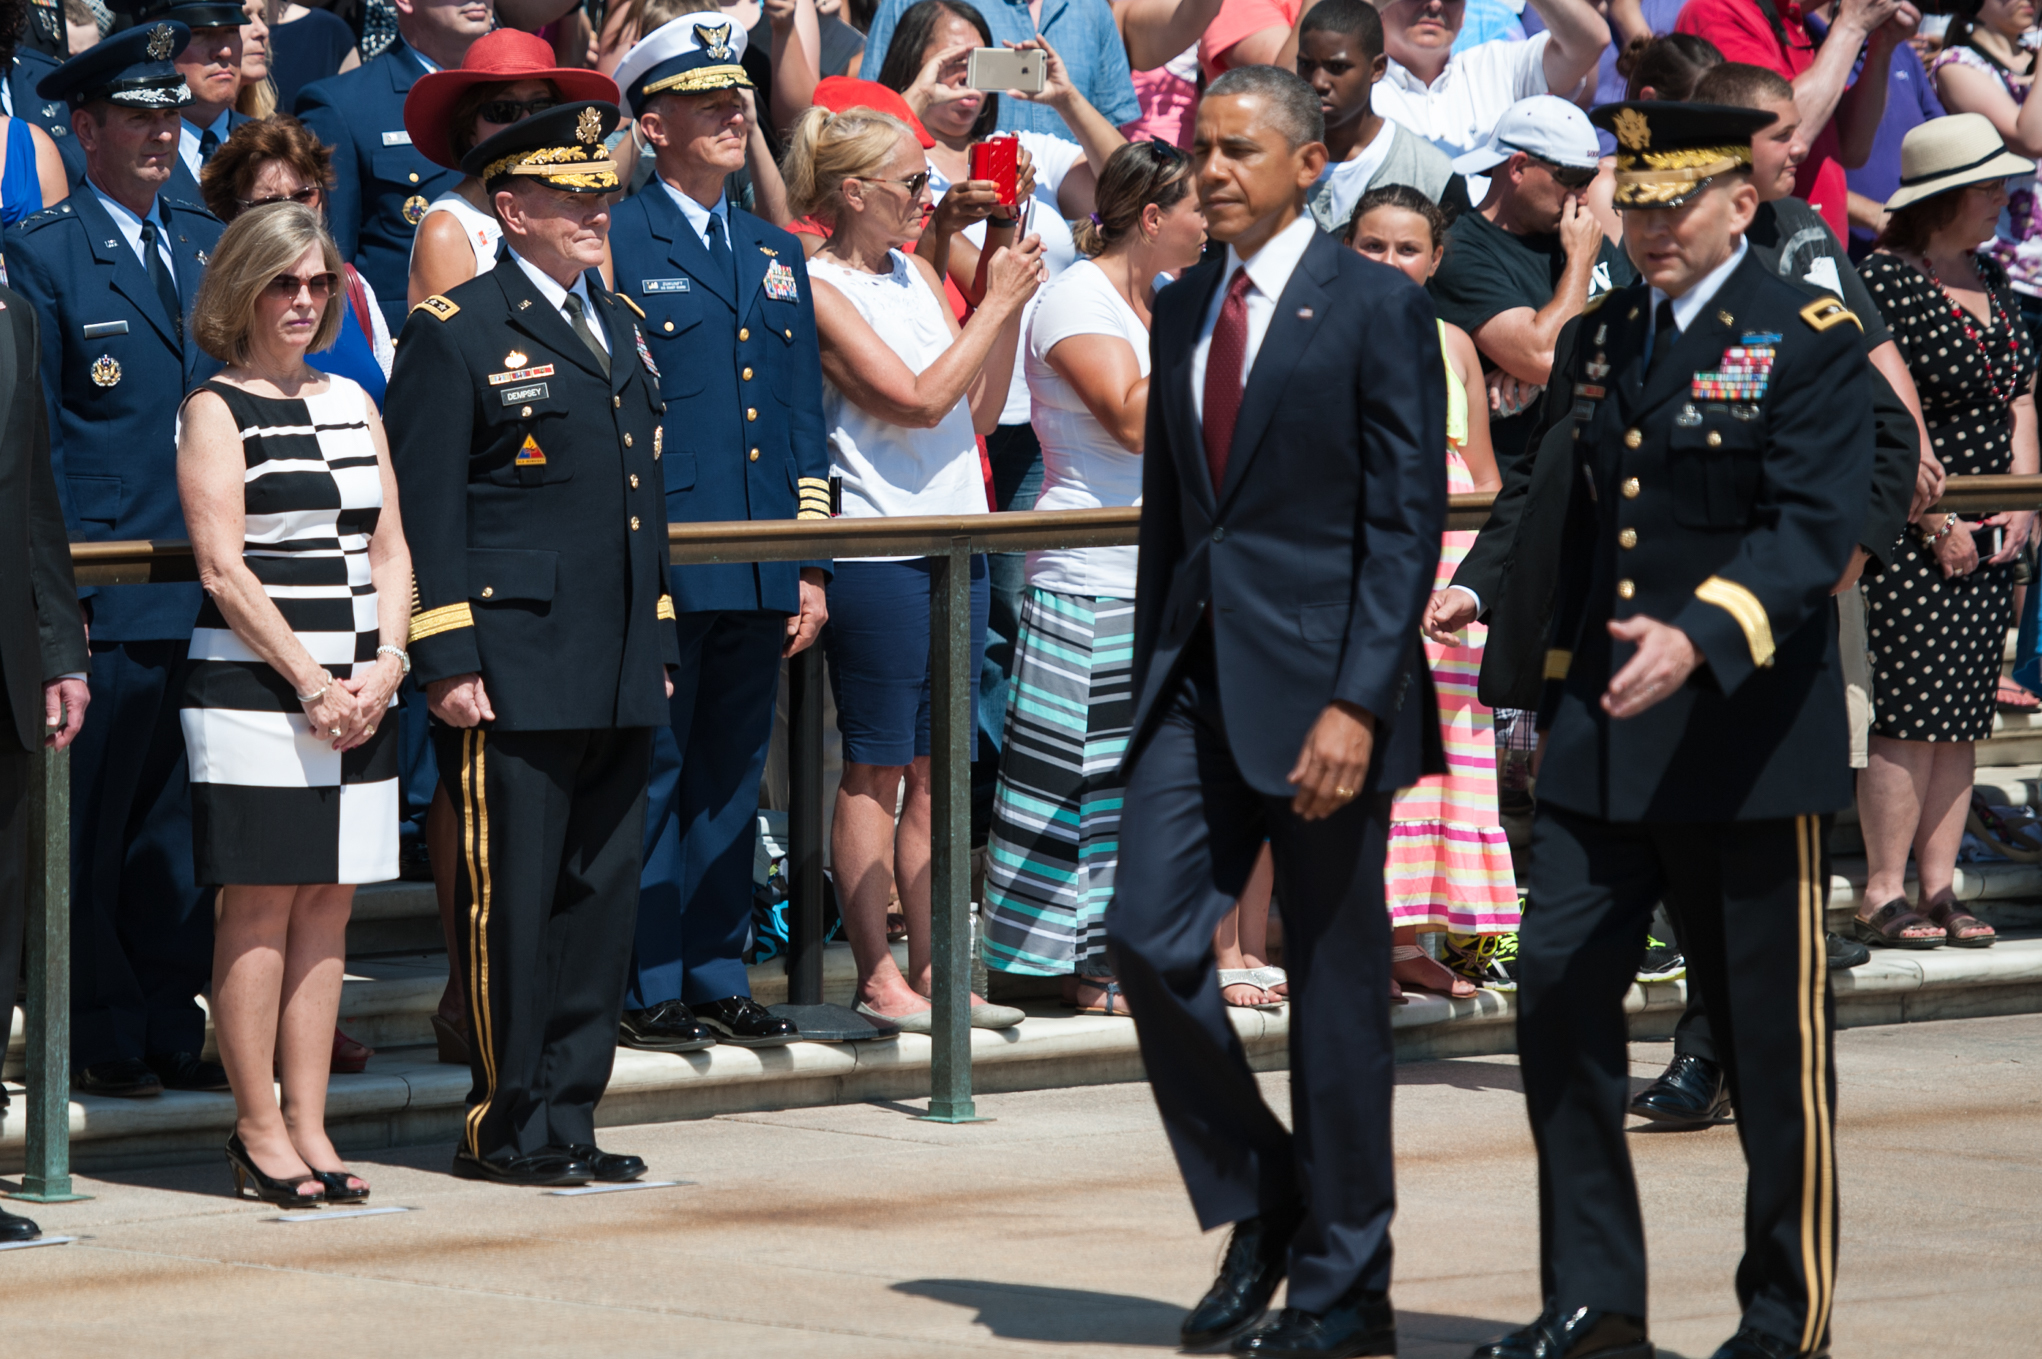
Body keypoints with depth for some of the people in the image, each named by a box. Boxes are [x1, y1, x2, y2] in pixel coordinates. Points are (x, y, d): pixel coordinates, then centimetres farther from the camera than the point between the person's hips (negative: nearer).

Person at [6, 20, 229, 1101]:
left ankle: (173, 1030, 15)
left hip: (208, 593, 6)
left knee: (178, 827, 9)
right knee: (90, 832, -1)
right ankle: (101, 1039, 5)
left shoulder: (207, 246, 15)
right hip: (102, 595, -6)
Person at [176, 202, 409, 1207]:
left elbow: (389, 547, 13)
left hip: (356, 694, 6)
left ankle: (309, 1126, 9)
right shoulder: (215, 410, -3)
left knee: (327, 905, 6)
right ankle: (260, 1132, 0)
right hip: (254, 691, -6)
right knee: (260, 906, -4)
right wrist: (312, 683, -13)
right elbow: (223, 568, -9)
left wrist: (383, 664, -3)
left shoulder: (352, 401, 16)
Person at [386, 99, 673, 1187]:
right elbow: (425, 514, -9)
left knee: (600, 895, 8)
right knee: (510, 899, -4)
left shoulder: (622, 325, 17)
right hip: (515, 673, -7)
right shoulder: (455, 334, -5)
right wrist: (448, 662, -14)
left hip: (618, 678, 7)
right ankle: (505, 1129, 3)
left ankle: (567, 1118, 15)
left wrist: (658, 642, 19)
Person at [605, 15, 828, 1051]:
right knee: (650, 777, -2)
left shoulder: (777, 255, 18)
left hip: (760, 574, 6)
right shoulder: (615, 247, -3)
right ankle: (647, 990, 2)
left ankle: (717, 977, 16)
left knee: (732, 780, 10)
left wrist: (811, 565, 13)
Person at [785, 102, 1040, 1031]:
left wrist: (1010, 301, 5)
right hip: (875, 547, -8)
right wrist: (996, 306, -9)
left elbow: (979, 411, 14)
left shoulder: (917, 273, 14)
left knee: (934, 769, 8)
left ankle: (931, 968, 11)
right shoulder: (818, 288, -9)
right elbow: (920, 399, -16)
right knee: (875, 769, -3)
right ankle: (878, 978, 1)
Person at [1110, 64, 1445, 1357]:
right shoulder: (1183, 308, 13)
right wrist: (1151, 682, 14)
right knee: (1150, 936, -6)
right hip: (1199, 675, 6)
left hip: (1319, 683, -6)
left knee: (1336, 985, 1)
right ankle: (1256, 1209, 13)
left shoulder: (1378, 308, -7)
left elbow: (1407, 521, -11)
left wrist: (1357, 703, -18)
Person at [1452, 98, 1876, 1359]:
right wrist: (1484, 589, 3)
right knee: (1561, 996, -1)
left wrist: (1700, 636, -32)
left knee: (1773, 1034, 3)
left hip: (1743, 734, -6)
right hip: (1599, 731, 6)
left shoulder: (1811, 342, -8)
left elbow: (1814, 530, -19)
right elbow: (1548, 497, 19)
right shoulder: (1598, 341, 12)